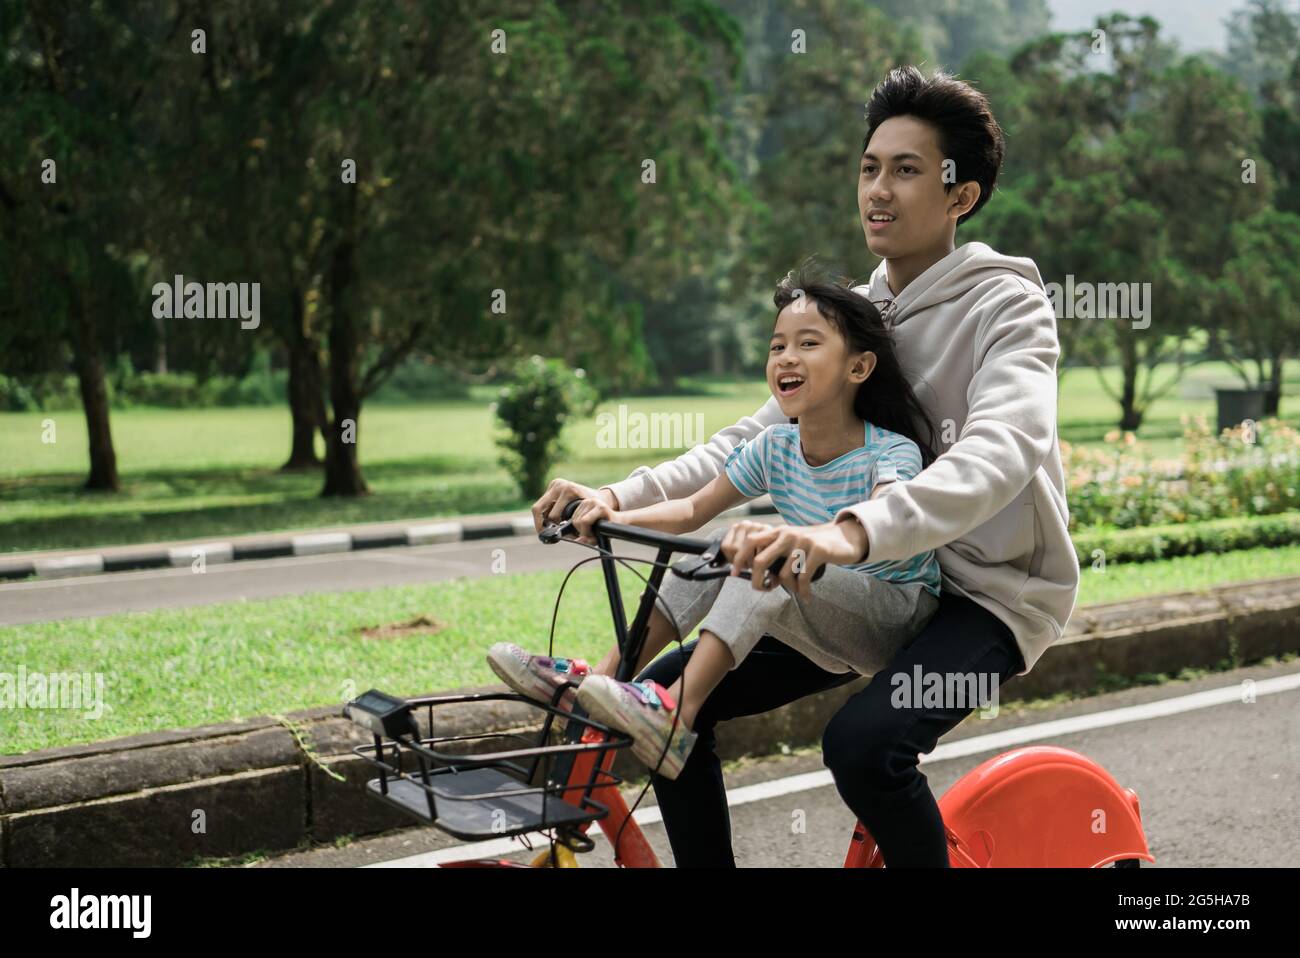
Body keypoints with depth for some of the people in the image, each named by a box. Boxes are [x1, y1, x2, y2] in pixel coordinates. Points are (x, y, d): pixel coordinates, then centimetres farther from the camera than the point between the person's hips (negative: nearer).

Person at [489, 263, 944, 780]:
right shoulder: (776, 446, 1)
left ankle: (675, 716, -41)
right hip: (824, 620, 7)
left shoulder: (893, 452, -19)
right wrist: (620, 517, -18)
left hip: (899, 617, -7)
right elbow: (694, 509, 2)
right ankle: (597, 680, -15)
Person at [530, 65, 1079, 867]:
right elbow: (759, 438, 4)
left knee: (864, 742, -34)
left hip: (990, 592, -7)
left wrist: (852, 531, -51)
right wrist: (623, 494, -14)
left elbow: (1001, 450, -33)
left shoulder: (1006, 306, -14)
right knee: (667, 693, -3)